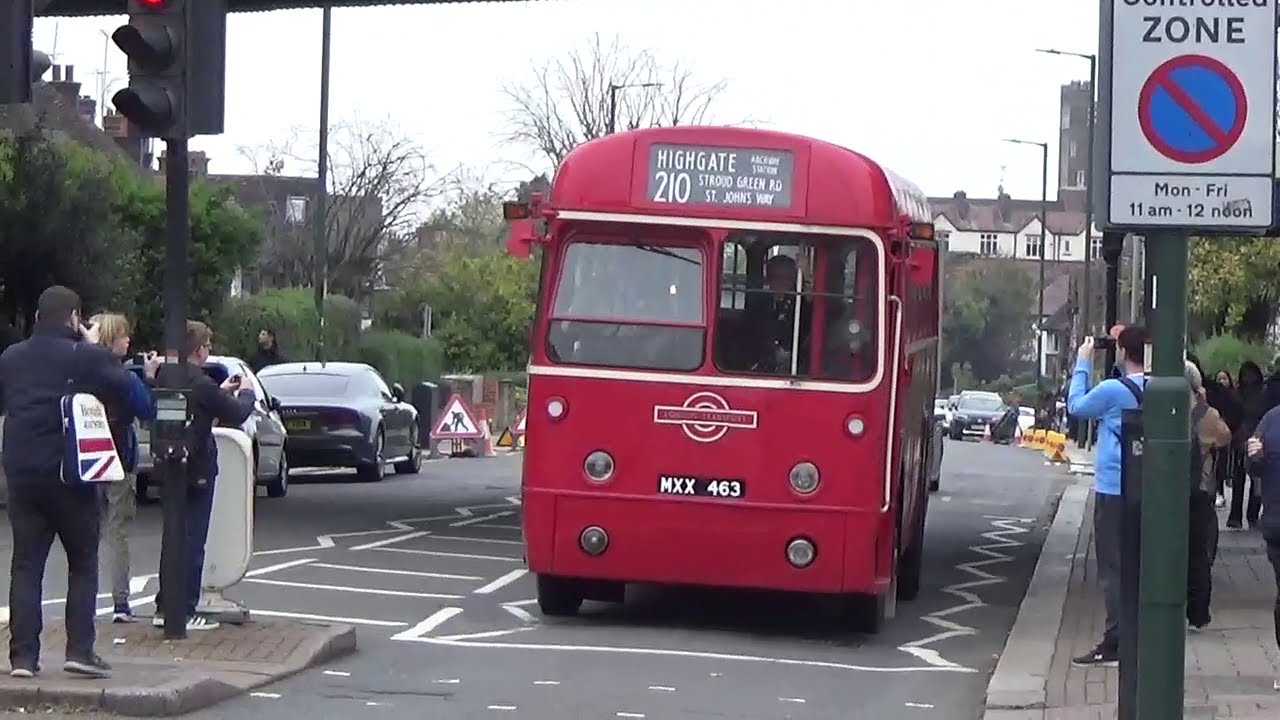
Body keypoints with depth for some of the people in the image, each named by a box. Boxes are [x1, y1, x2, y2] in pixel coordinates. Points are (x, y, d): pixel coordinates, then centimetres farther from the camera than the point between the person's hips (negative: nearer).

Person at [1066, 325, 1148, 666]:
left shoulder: (1113, 390, -16)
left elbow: (1076, 407, -1)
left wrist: (1083, 364, 8)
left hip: (1113, 491, -6)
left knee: (1112, 567, -3)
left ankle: (1115, 644, -4)